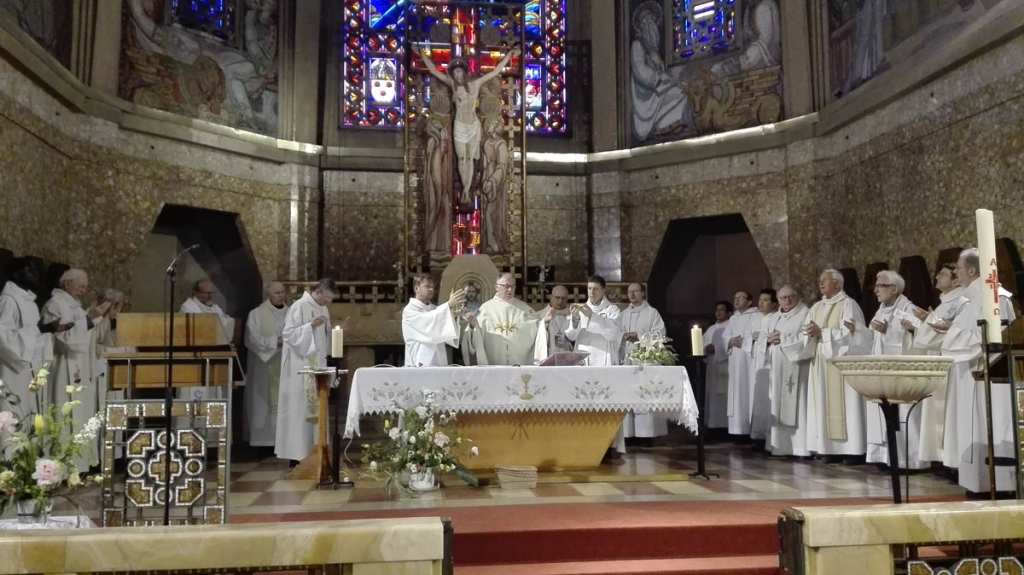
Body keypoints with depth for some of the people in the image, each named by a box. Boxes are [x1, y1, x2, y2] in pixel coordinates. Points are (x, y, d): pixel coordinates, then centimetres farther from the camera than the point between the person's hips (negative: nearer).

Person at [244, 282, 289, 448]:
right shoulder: (257, 314, -2)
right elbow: (252, 339, -11)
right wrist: (276, 341, -17)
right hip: (265, 367, -4)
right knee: (264, 404, -2)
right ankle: (263, 439, 3)